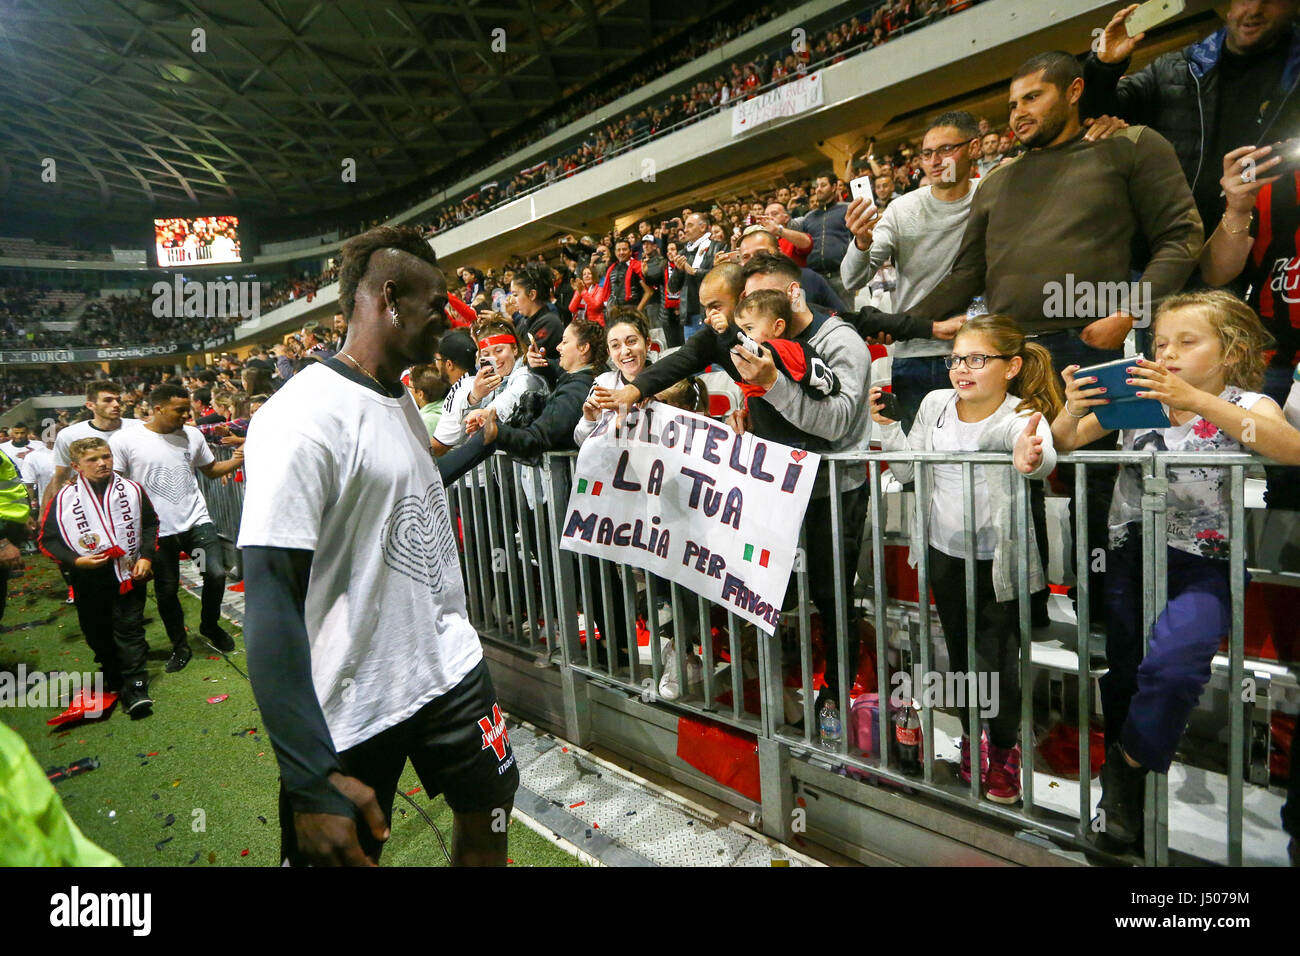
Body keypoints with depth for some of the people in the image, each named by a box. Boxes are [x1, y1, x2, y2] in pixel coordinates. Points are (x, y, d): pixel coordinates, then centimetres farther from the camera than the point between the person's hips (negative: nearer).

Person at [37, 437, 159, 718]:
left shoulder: (133, 490, 0)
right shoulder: (63, 499, -3)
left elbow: (150, 523, 11)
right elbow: (47, 539, 3)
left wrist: (146, 556, 1)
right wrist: (74, 561, -12)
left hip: (129, 574, -1)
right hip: (89, 580, 1)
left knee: (129, 630, -1)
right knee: (97, 632, 13)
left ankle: (135, 687, 3)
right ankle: (113, 677, 34)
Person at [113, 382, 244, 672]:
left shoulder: (192, 434, 2)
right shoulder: (128, 441, -7)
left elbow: (211, 469, 12)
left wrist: (236, 461, -7)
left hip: (196, 520, 1)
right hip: (158, 530, -1)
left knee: (216, 574, -12)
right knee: (166, 591, 10)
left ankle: (209, 626, 17)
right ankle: (180, 646, 29)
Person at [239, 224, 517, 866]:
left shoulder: (403, 402, 8)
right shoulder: (305, 415, -19)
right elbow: (272, 601, -24)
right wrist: (313, 781, -26)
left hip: (451, 667, 8)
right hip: (353, 712, -8)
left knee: (489, 810, 20)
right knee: (350, 849, 12)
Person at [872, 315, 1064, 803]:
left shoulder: (1020, 417, -17)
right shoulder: (935, 404, -2)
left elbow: (1041, 452, -41)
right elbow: (908, 469, 5)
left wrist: (1032, 457, -64)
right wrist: (886, 424, -8)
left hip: (996, 559, -4)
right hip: (944, 553, 5)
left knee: (997, 659, 3)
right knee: (959, 650, 20)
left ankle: (1005, 748, 32)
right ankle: (970, 736, 43)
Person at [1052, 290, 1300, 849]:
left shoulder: (1246, 405, 2)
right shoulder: (1134, 396, 7)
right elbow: (1064, 444, 7)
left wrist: (1197, 400, -28)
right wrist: (1073, 409, -16)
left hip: (1205, 562, -2)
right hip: (1130, 552, 2)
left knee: (1173, 657, -26)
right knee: (1122, 671, 1)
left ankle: (1130, 764, 0)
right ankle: (1124, 783, 26)